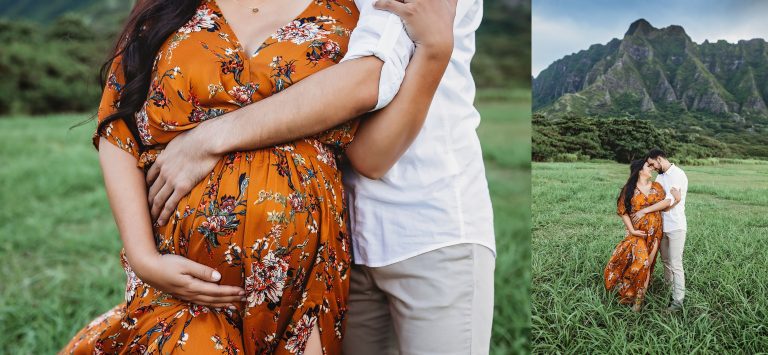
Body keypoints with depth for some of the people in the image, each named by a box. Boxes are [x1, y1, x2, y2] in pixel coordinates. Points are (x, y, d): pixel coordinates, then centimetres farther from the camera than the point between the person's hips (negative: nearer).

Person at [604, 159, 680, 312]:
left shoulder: (656, 186, 7)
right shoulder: (629, 189, -1)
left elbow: (666, 202, -8)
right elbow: (623, 211, -4)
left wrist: (645, 210, -14)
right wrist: (631, 230, -12)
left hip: (654, 231, 3)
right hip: (637, 231, -3)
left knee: (646, 263, 4)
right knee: (641, 260, -18)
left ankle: (637, 295, 15)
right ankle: (635, 295, 0)